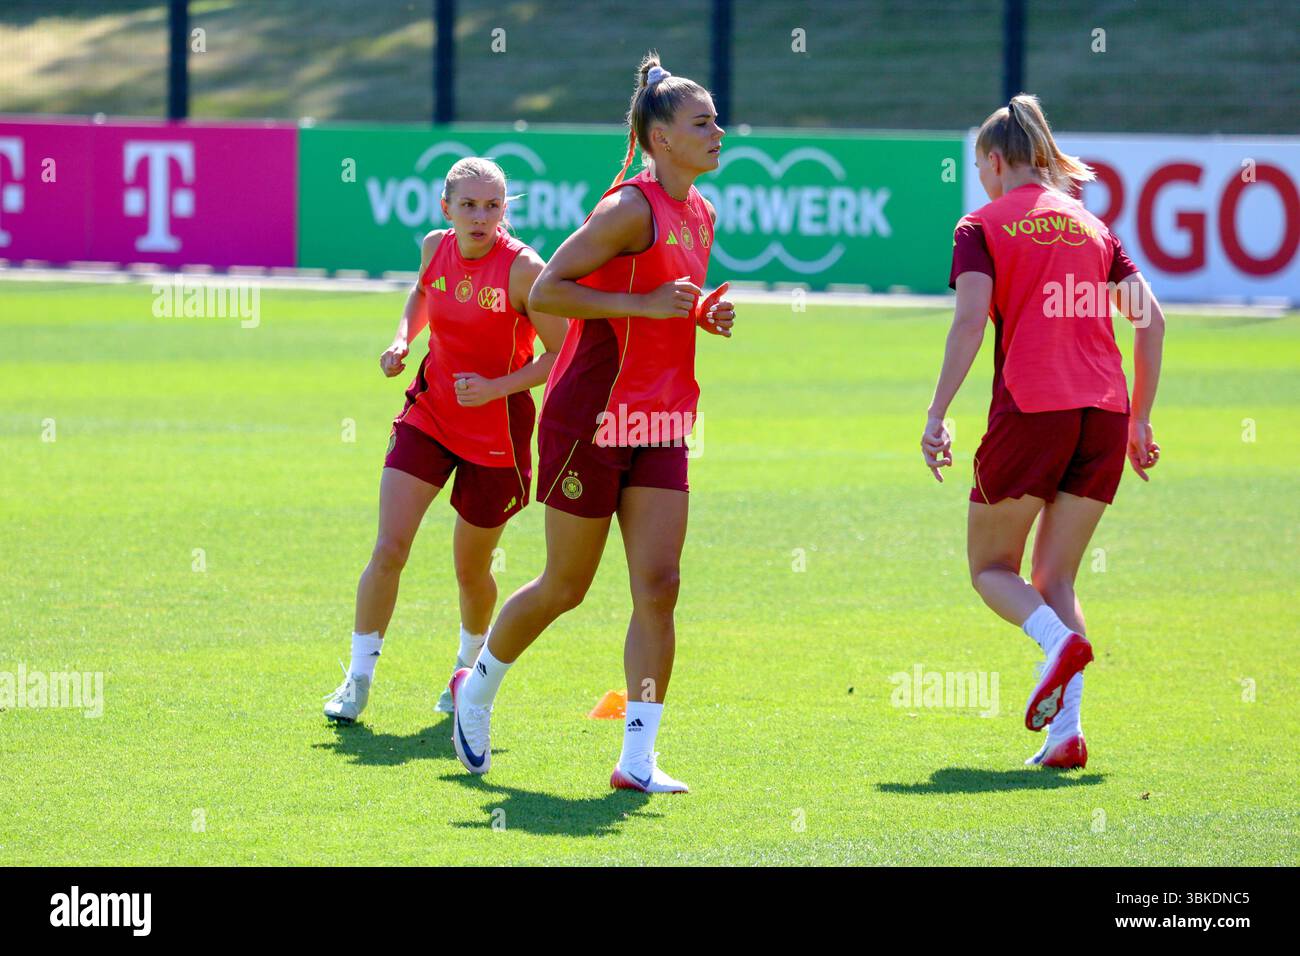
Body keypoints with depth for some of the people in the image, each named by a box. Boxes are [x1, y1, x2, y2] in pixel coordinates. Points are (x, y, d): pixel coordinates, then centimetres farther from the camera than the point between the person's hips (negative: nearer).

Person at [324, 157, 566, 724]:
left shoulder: (522, 268, -19)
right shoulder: (436, 247, -4)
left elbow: (562, 354, -14)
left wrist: (496, 387, -25)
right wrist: (403, 340, 3)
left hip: (495, 431, -3)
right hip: (429, 415, 3)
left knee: (470, 570, 11)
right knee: (389, 548, -11)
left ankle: (471, 666, 41)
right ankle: (359, 677, 0)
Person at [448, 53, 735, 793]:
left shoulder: (700, 216, 11)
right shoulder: (631, 208, -15)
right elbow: (546, 290, -17)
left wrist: (703, 315, 5)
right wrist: (646, 304, -23)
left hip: (659, 427, 7)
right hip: (591, 419, -7)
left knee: (658, 585, -5)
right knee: (567, 586, 6)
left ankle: (639, 759, -5)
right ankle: (478, 688, 32)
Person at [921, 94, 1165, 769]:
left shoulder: (983, 226, 4)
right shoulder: (1091, 226, 18)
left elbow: (970, 318, -10)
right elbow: (1149, 318, 12)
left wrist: (937, 415, -11)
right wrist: (1140, 419, 18)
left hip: (1030, 409, -4)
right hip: (1104, 410, 4)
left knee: (991, 564, 11)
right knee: (1056, 577, 11)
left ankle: (1060, 640, -21)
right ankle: (1066, 732, -4)